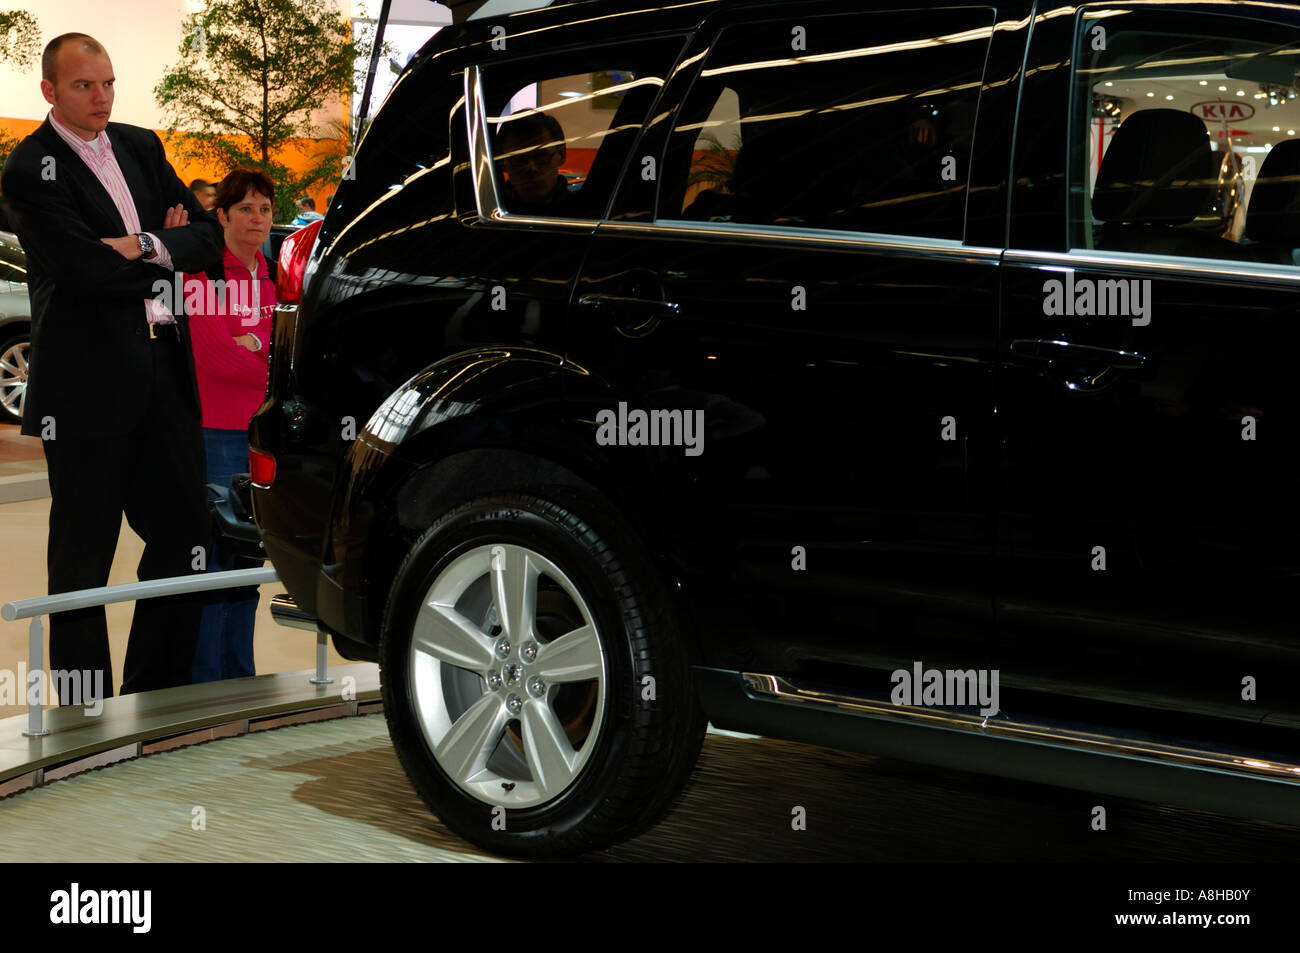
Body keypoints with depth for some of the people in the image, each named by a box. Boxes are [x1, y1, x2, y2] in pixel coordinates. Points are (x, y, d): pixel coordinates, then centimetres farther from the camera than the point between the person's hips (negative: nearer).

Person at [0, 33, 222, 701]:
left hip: (162, 366, 7)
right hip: (88, 382, -7)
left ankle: (152, 696, 23)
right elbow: (89, 270, -19)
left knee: (184, 533, 9)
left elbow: (208, 236, 7)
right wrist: (165, 249, -5)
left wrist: (145, 246, -11)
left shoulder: (141, 147, 13)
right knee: (82, 556, 4)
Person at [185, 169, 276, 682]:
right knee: (214, 561, -6)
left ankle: (241, 681, 19)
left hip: (263, 434, 7)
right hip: (216, 433, -6)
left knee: (248, 564, 11)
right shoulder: (203, 275, -6)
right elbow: (219, 359, -14)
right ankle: (204, 686, 0)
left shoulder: (272, 278, 14)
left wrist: (255, 341, -11)